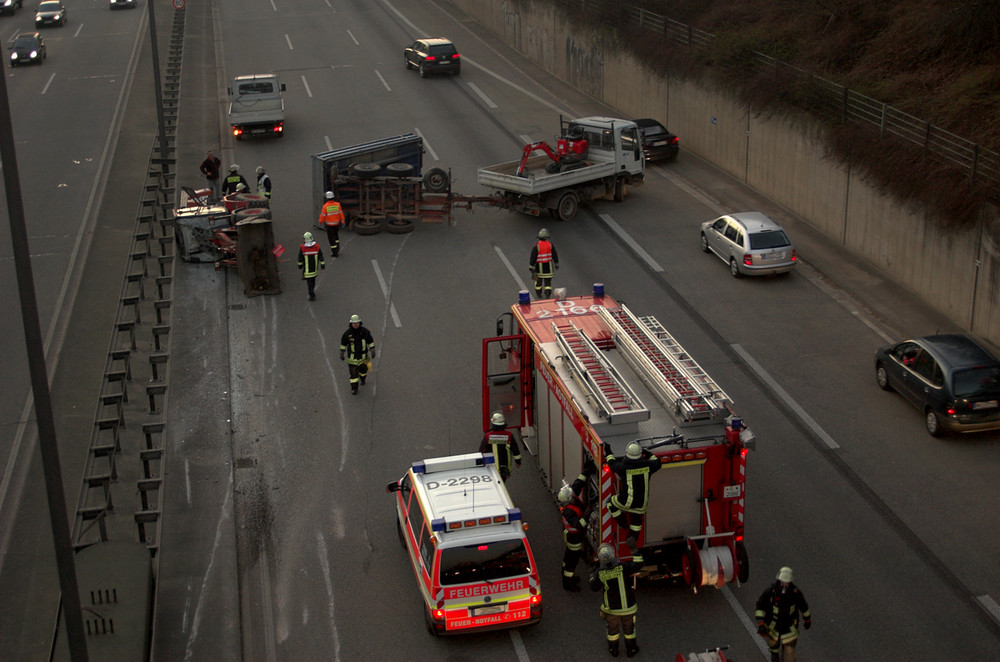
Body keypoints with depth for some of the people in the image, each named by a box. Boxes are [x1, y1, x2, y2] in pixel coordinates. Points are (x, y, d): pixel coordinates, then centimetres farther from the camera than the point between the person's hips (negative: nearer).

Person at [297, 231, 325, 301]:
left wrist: (300, 265, 11)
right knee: (313, 279, 23)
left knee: (309, 281, 3)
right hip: (315, 268, 3)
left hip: (307, 268, -3)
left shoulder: (302, 247, -15)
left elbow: (300, 258, -4)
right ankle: (312, 291, 40)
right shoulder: (317, 246, -9)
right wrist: (322, 265, 6)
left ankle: (312, 296, 2)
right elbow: (321, 256, -3)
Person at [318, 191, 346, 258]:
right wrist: (342, 221, 9)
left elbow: (322, 215, -12)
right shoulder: (337, 204, -11)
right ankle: (337, 250, 33)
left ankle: (334, 253, 10)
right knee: (336, 236, 25)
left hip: (329, 225, -4)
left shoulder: (325, 206, -20)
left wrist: (320, 222, 6)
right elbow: (341, 213, -3)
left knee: (331, 238, 7)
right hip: (337, 223, 4)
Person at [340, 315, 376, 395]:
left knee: (363, 368, 20)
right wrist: (341, 354, 6)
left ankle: (362, 379, 52)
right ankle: (354, 389, 5)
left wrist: (373, 351, -1)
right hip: (352, 357, -2)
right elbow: (343, 343, 1)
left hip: (363, 355, 2)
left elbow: (371, 341, 0)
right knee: (353, 372, -4)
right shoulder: (347, 333, -12)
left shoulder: (364, 331, -11)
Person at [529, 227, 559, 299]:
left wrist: (532, 267, -6)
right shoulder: (550, 245, -8)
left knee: (538, 280, 18)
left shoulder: (537, 246, -15)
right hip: (548, 267, 1)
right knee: (548, 282, 6)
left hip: (539, 267, -1)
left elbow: (533, 258, -14)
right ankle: (547, 296, -6)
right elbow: (555, 255, 0)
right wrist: (556, 264, 12)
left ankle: (539, 295, 31)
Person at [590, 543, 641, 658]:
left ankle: (613, 649, 46)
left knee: (612, 628, 26)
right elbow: (638, 565, -17)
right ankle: (630, 649, 43)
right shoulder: (622, 568, -29)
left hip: (611, 608, 1)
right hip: (627, 606, -1)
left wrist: (592, 576, 11)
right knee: (629, 627, 24)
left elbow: (594, 587, -7)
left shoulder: (600, 573, -23)